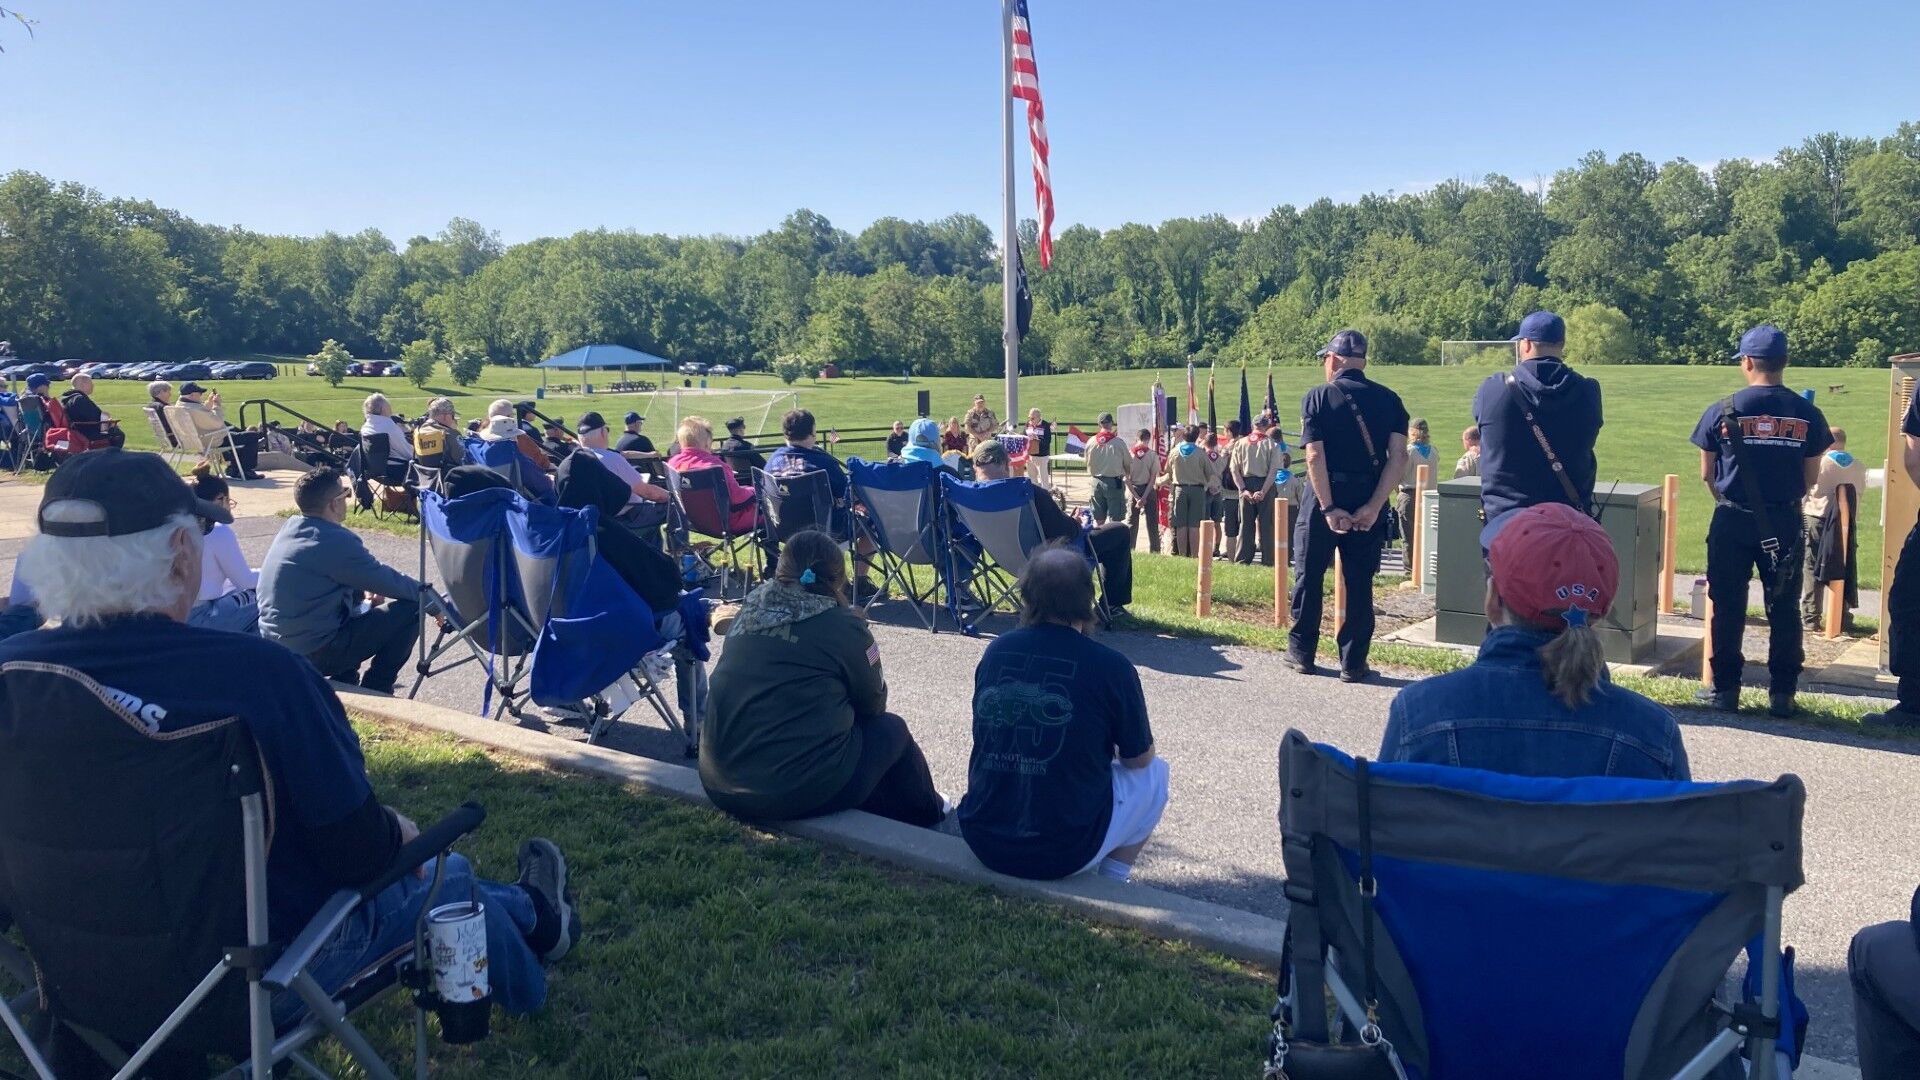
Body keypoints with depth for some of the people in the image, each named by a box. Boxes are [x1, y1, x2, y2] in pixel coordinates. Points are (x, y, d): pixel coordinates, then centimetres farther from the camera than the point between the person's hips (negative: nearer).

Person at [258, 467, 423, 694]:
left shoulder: (289, 528, 6)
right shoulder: (335, 541, -20)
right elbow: (390, 583, -11)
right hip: (314, 655, -9)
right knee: (410, 609, -5)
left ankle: (344, 681, 24)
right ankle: (375, 691, 5)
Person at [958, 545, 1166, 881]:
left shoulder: (996, 651, -1)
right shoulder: (1111, 667, -13)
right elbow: (1139, 759, 2)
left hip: (982, 841, 5)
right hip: (1063, 853, -4)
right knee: (1153, 772, 20)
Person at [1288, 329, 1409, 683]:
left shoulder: (1317, 397, -6)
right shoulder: (1389, 400, 3)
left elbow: (1315, 457, -15)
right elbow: (1399, 457, -6)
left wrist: (1327, 508, -14)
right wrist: (1373, 506, -10)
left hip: (1323, 498, -2)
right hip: (1368, 501, 3)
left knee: (1308, 575, 10)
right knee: (1359, 581, 8)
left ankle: (1301, 653, 18)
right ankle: (1353, 662, 9)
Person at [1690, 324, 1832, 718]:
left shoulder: (1722, 411, -6)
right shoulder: (1807, 414, -1)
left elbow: (1707, 475, 0)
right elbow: (1810, 479, 3)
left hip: (1732, 522, -1)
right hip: (1785, 523, 2)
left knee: (1728, 606, 6)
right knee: (1784, 608, 9)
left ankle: (1725, 688, 10)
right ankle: (1782, 693, 12)